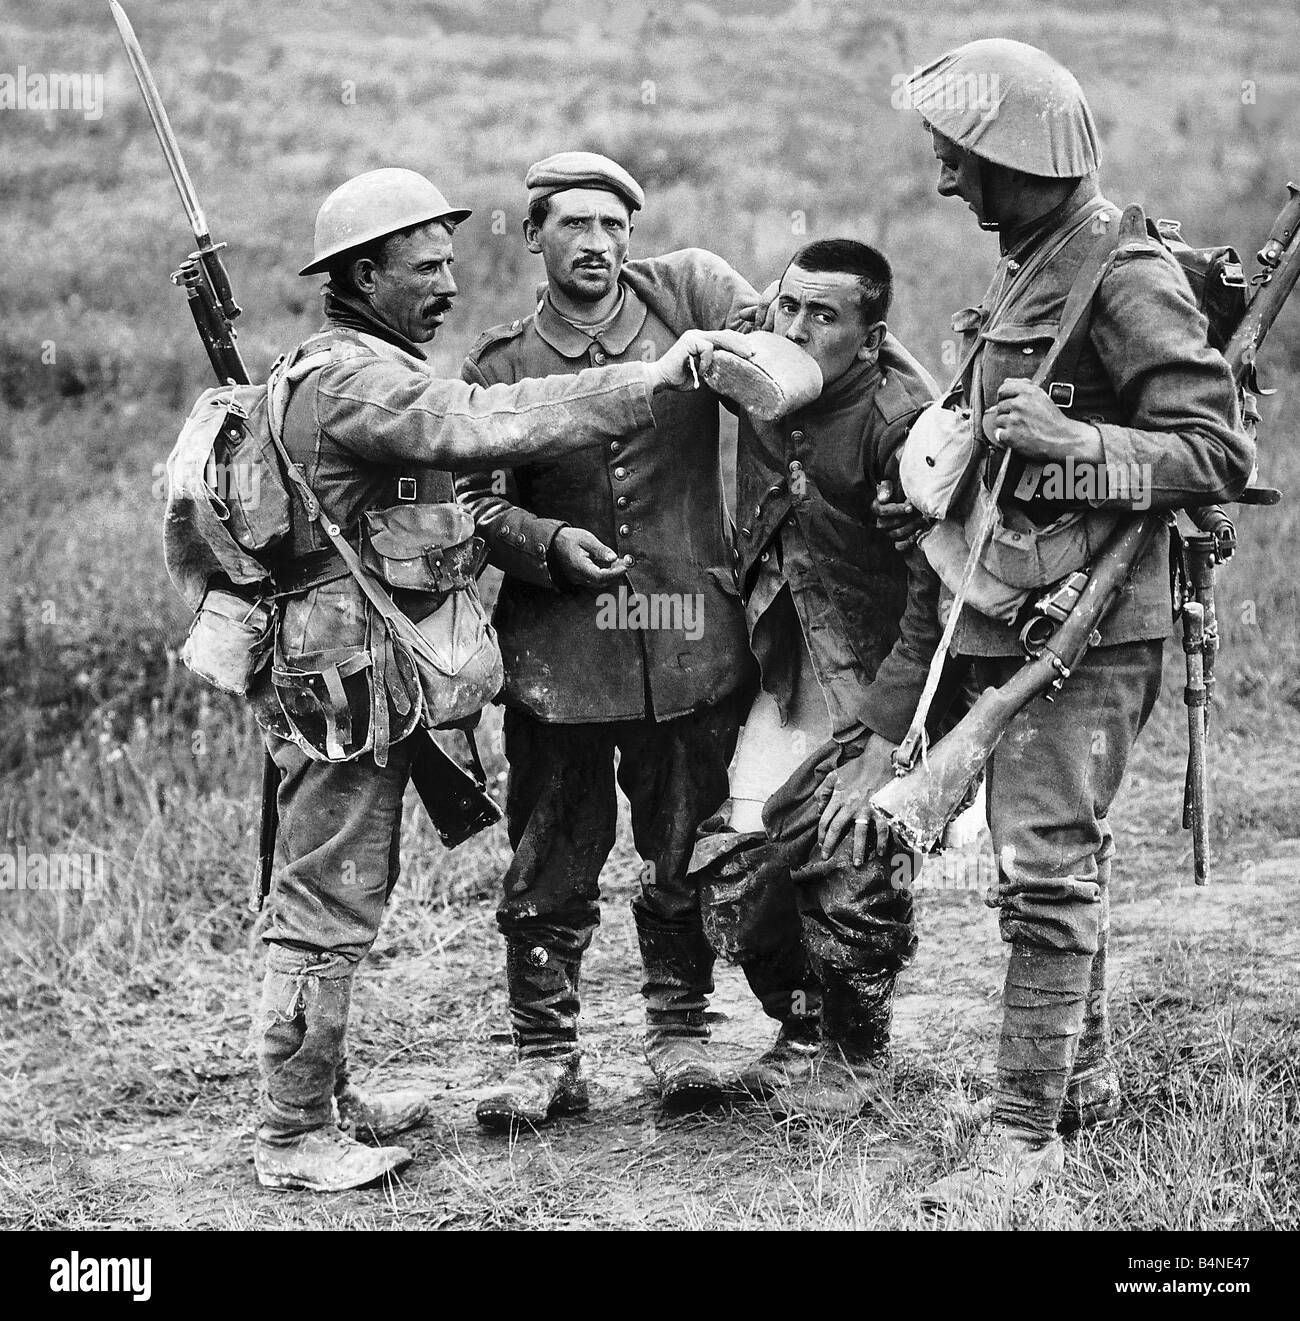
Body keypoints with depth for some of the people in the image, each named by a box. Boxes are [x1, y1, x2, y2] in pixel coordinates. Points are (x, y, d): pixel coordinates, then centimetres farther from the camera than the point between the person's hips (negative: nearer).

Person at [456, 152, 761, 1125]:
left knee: (685, 857, 10)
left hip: (690, 637, 0)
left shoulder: (687, 291, 3)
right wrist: (548, 541, -13)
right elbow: (471, 499, 2)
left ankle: (680, 1033, 25)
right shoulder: (501, 367, 3)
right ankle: (547, 1057, 13)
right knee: (549, 865, 3)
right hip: (558, 644, 0)